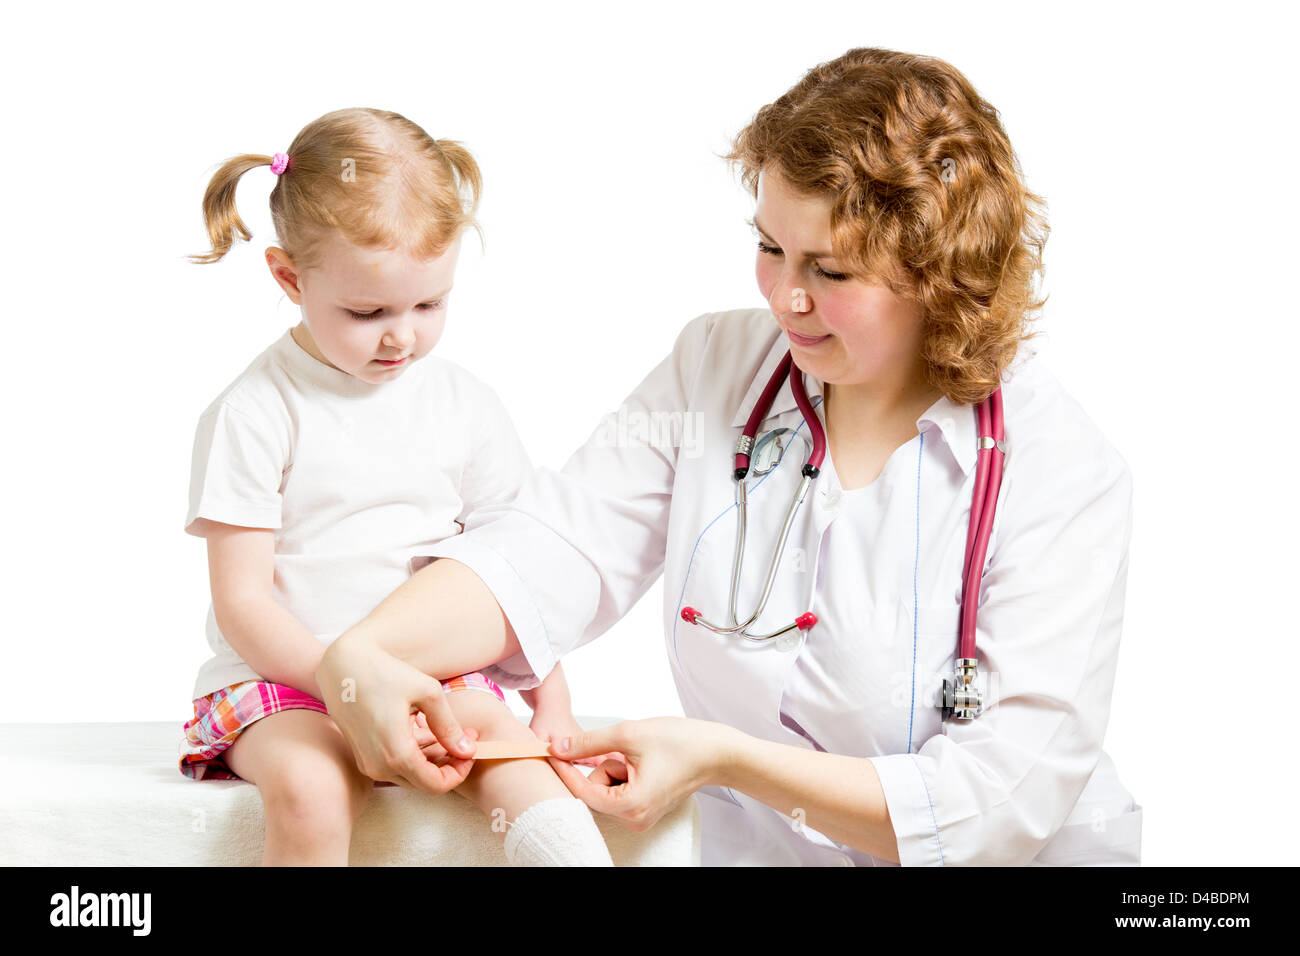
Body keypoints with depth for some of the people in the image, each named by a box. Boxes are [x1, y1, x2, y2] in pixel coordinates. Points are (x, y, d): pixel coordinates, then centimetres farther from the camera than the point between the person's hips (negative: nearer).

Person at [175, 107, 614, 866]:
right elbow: (242, 604, -8)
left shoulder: (466, 406, 6)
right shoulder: (255, 414, -6)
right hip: (284, 677, -3)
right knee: (310, 791, -32)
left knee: (499, 735, -26)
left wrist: (553, 703, 0)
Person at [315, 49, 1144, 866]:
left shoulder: (1066, 474, -12)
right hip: (746, 848, 2)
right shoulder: (716, 367, 3)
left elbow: (1007, 801, -16)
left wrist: (726, 759, -22)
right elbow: (558, 546, -7)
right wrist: (364, 654, -24)